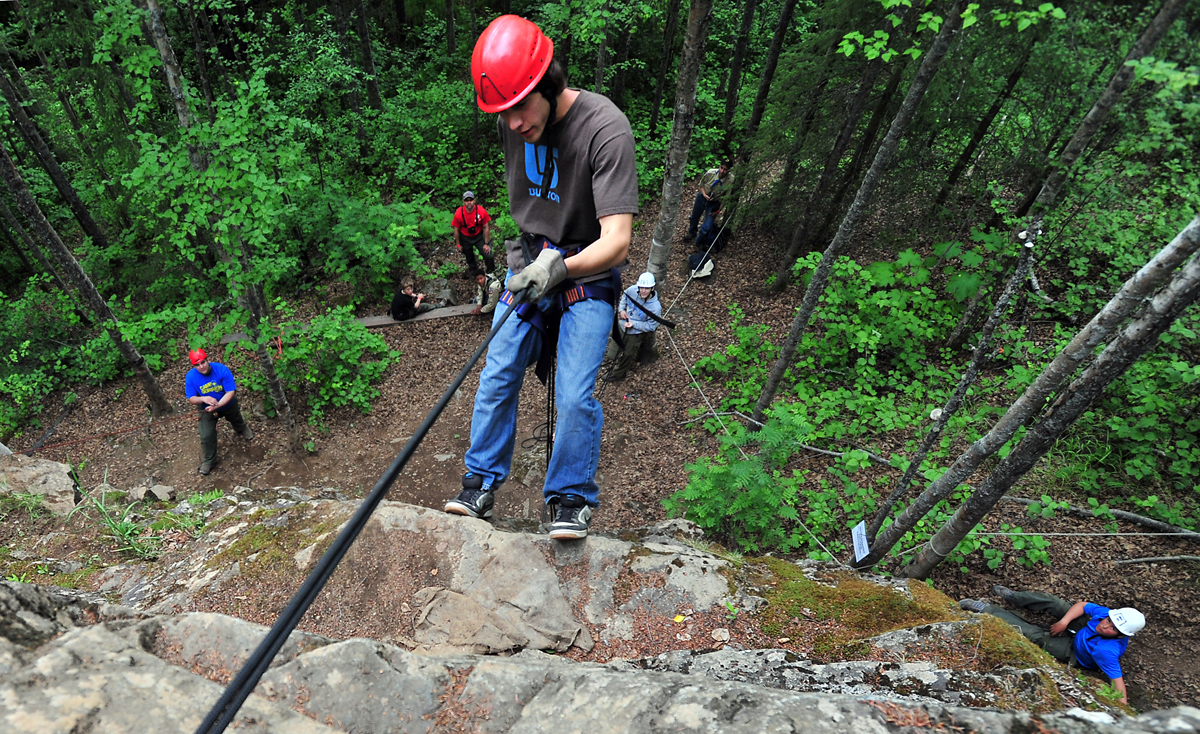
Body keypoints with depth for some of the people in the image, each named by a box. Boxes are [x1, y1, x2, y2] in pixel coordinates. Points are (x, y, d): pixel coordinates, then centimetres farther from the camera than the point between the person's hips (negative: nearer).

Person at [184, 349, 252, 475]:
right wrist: (203, 399, -42)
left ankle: (241, 429, 68)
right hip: (206, 409, 0)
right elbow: (191, 398, -19)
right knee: (206, 436, -5)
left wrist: (217, 406, -44)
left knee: (236, 420, 31)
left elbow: (231, 392, -33)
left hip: (228, 404, 0)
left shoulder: (221, 369, -34)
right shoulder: (190, 377, -27)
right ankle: (208, 461, 19)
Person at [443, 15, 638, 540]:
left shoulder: (606, 129, -24)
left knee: (575, 396, -13)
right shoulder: (510, 122, -4)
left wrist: (559, 267, -46)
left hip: (588, 275, -5)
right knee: (496, 377, 1)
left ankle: (572, 500, 9)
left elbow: (616, 243, -31)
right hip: (530, 265, 5)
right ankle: (481, 485, 17)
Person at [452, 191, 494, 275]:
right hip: (465, 238, 1)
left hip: (479, 236, -1)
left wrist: (486, 244, -9)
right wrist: (458, 245, -3)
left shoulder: (481, 211, -24)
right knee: (469, 256, 21)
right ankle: (472, 270, 53)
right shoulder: (458, 213, -24)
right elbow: (456, 230, -10)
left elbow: (486, 228, -12)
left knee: (488, 255, -12)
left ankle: (491, 272, 19)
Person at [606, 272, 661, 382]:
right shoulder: (632, 290, -20)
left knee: (628, 353, -2)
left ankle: (618, 374, 21)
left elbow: (651, 326, -22)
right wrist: (621, 309, -8)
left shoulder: (655, 307, -32)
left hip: (636, 333, -5)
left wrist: (634, 323, -29)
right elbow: (624, 297, 6)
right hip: (624, 324, 5)